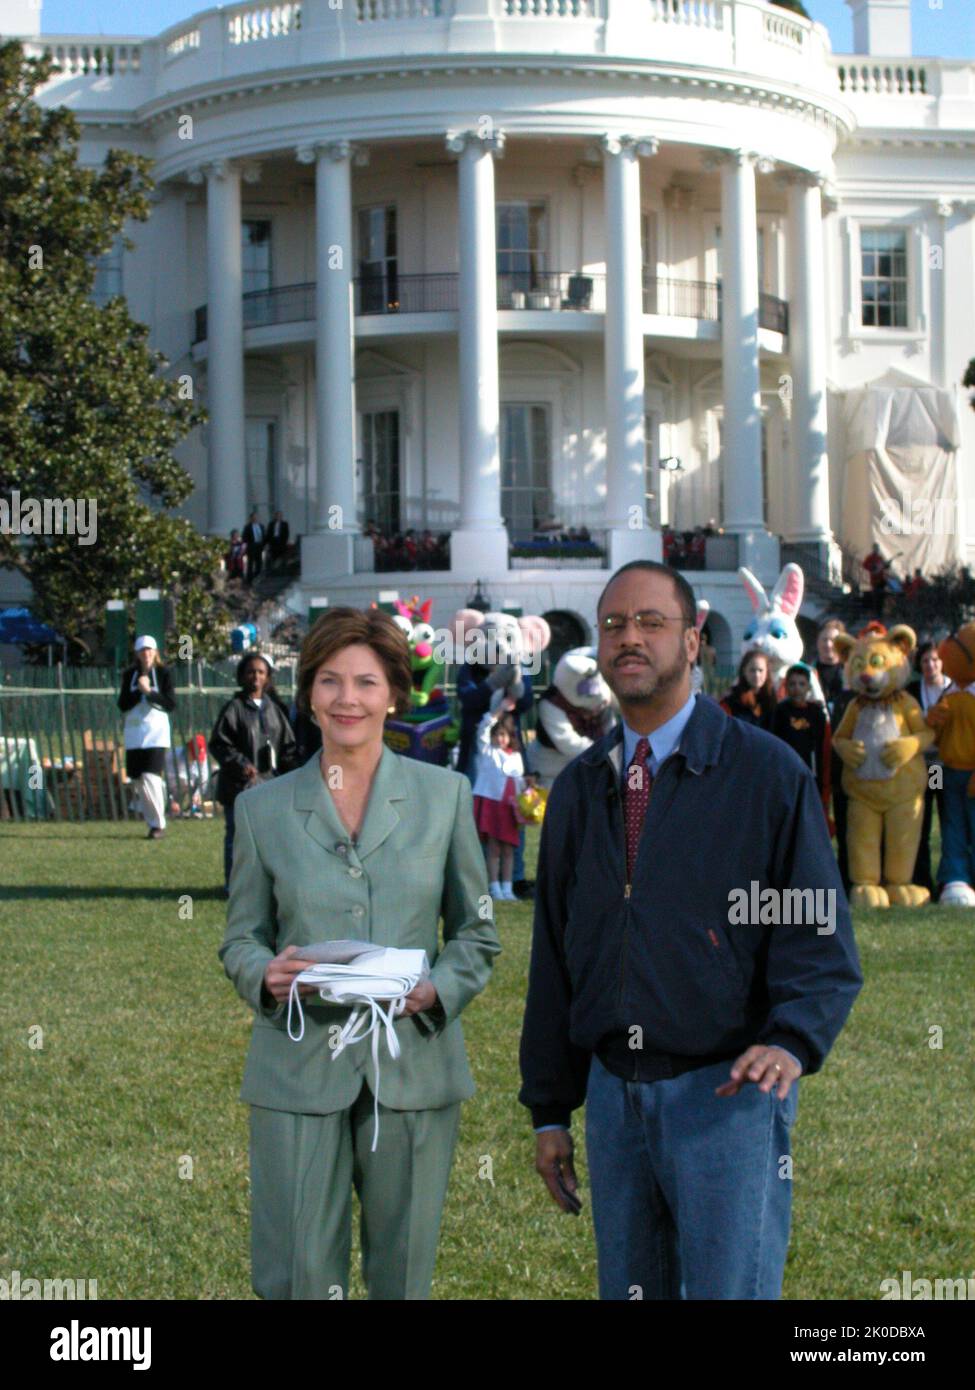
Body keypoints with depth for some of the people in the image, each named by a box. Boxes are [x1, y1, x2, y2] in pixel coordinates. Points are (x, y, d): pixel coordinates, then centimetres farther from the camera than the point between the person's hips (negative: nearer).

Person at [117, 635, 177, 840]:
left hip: (156, 734, -4)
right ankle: (153, 823, 13)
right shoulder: (129, 675, 9)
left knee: (151, 778, -16)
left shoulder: (163, 674, 0)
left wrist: (150, 691, -18)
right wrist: (139, 691, -12)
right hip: (134, 734, 4)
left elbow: (171, 704, -7)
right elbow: (122, 705, 2)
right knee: (139, 781, 4)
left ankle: (158, 825, -10)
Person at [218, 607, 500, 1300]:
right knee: (296, 1278, -4)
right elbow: (241, 938, 11)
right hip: (299, 1068, 0)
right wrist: (267, 977, -12)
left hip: (414, 1067, 1)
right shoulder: (264, 808, 6)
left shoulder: (444, 794, 6)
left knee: (403, 1274, 6)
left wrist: (437, 990, -10)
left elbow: (478, 933, 10)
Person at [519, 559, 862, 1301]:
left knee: (732, 1289, -5)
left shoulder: (768, 772, -3)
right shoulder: (580, 788, 12)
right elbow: (553, 955, 15)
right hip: (613, 1093, 5)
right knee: (628, 1290, 11)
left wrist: (793, 1040, -25)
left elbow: (822, 936, -7)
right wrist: (549, 1108, 13)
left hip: (726, 1092, -5)